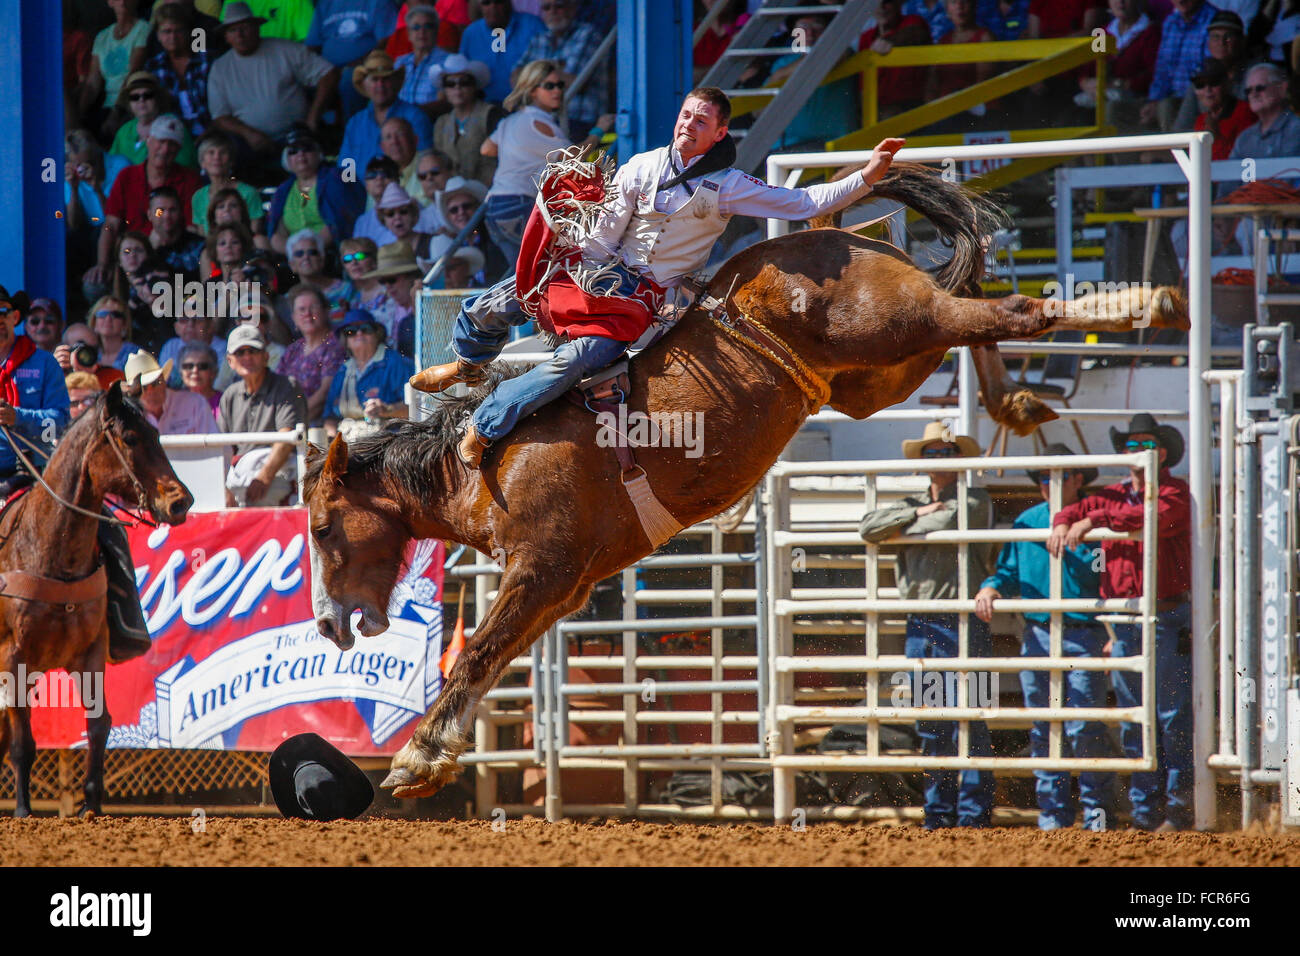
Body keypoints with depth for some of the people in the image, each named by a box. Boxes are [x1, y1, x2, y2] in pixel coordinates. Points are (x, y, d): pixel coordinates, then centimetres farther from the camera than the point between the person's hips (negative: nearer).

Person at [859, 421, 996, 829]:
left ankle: (974, 811, -7)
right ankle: (938, 811, 13)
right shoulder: (912, 504, 16)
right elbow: (868, 527, 2)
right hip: (920, 624, 6)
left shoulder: (974, 501, 0)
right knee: (929, 724, 8)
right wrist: (917, 514, -7)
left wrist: (905, 527, -2)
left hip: (963, 624, -6)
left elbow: (948, 523, -19)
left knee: (967, 719, -8)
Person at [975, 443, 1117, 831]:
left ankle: (1097, 812, 3)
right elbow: (1010, 573, 16)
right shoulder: (1026, 523, 9)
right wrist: (990, 588, -5)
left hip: (1083, 635, -4)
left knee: (1084, 729, -7)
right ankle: (1053, 813, 15)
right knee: (1043, 731, 7)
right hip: (1038, 635, 4)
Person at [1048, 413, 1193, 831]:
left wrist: (1096, 519, -26)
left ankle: (1179, 807, -1)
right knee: (1133, 718, 7)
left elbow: (1156, 517, -22)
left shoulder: (1175, 492, -4)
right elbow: (1080, 509, 10)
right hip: (1124, 619, 6)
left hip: (1167, 619, -6)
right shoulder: (1115, 495, 15)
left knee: (1173, 714, -5)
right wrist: (1063, 522, -13)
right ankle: (1144, 809, 12)